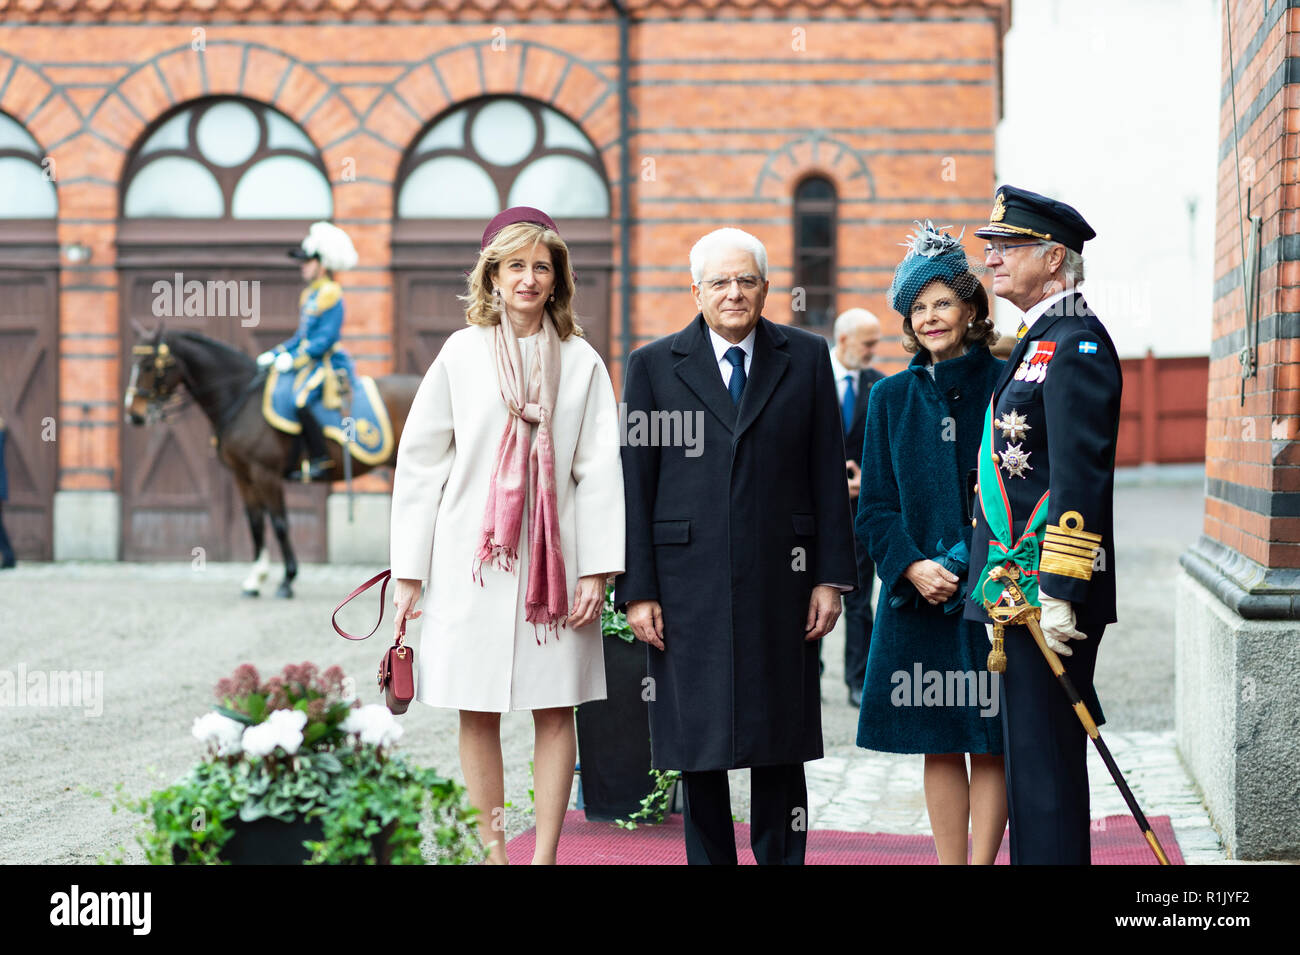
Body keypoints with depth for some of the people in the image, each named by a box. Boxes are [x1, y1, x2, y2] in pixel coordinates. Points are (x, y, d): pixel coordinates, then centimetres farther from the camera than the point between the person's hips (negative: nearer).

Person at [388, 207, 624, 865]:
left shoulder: (581, 362, 5)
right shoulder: (461, 354, 3)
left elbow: (599, 469, 3)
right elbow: (419, 462, 4)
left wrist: (597, 567, -5)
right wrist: (409, 571, 1)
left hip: (553, 557, 1)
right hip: (473, 558, -1)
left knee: (556, 711, 2)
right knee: (479, 713, 2)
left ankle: (545, 855, 9)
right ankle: (493, 851, 11)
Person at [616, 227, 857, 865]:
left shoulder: (806, 358, 7)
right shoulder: (653, 365, 5)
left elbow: (827, 473, 6)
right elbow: (633, 483, 2)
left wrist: (830, 576, 1)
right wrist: (636, 590, -5)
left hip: (780, 582, 1)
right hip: (687, 585, 0)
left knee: (780, 739, 6)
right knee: (696, 738, 4)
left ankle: (782, 856, 15)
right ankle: (709, 858, 14)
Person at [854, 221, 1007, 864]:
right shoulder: (892, 397, 8)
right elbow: (874, 506, 7)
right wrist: (912, 566, -10)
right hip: (918, 594, 3)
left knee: (989, 744, 0)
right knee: (939, 745, 7)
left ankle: (982, 862, 5)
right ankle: (950, 862, 14)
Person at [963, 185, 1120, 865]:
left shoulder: (1076, 345, -13)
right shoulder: (1038, 343, 18)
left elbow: (1081, 479, -21)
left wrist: (1059, 592, -24)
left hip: (1049, 593, -10)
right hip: (1022, 595, 10)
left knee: (1044, 765, -6)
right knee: (1034, 760, 14)